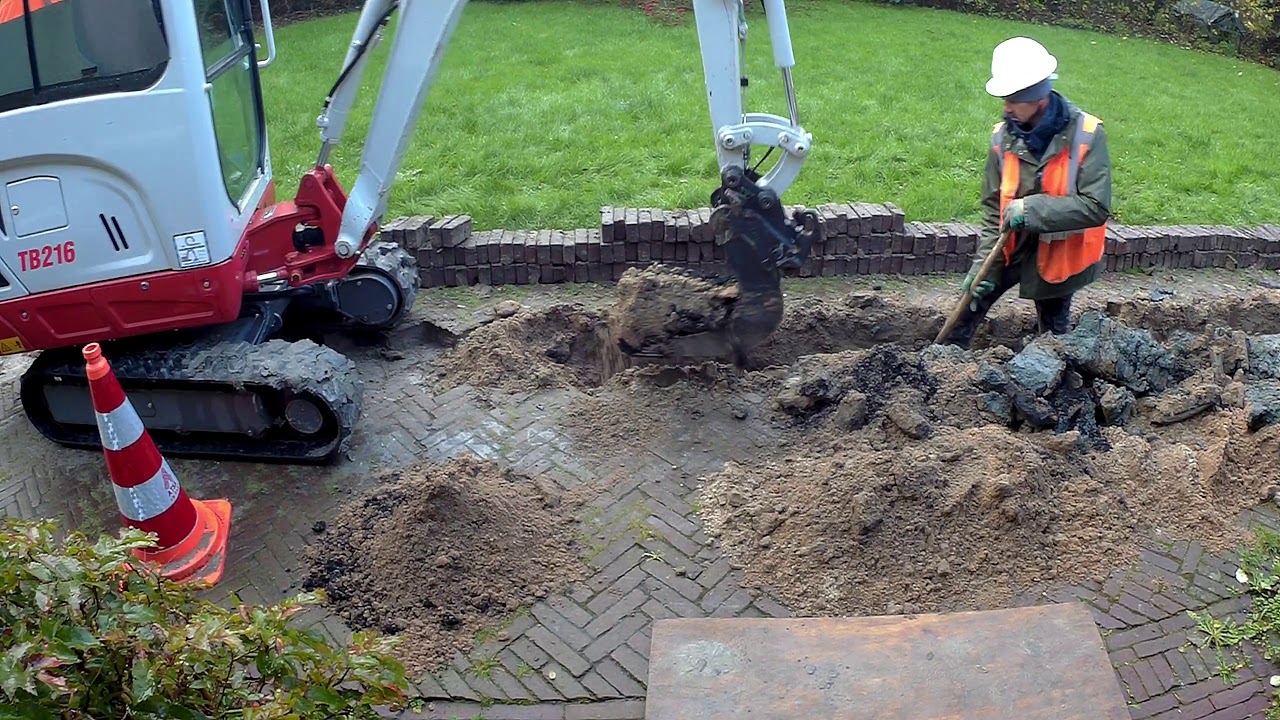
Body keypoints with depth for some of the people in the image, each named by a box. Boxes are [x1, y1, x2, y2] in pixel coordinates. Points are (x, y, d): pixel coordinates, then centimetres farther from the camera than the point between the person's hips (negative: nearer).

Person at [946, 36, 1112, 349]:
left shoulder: (1087, 135, -19)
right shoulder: (1004, 135, -9)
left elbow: (1097, 207, -24)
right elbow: (993, 208, -3)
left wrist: (1032, 209, -30)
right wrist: (983, 264, -10)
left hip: (1058, 255, -3)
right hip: (1011, 248, 3)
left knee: (1053, 335, 11)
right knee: (971, 302, 3)